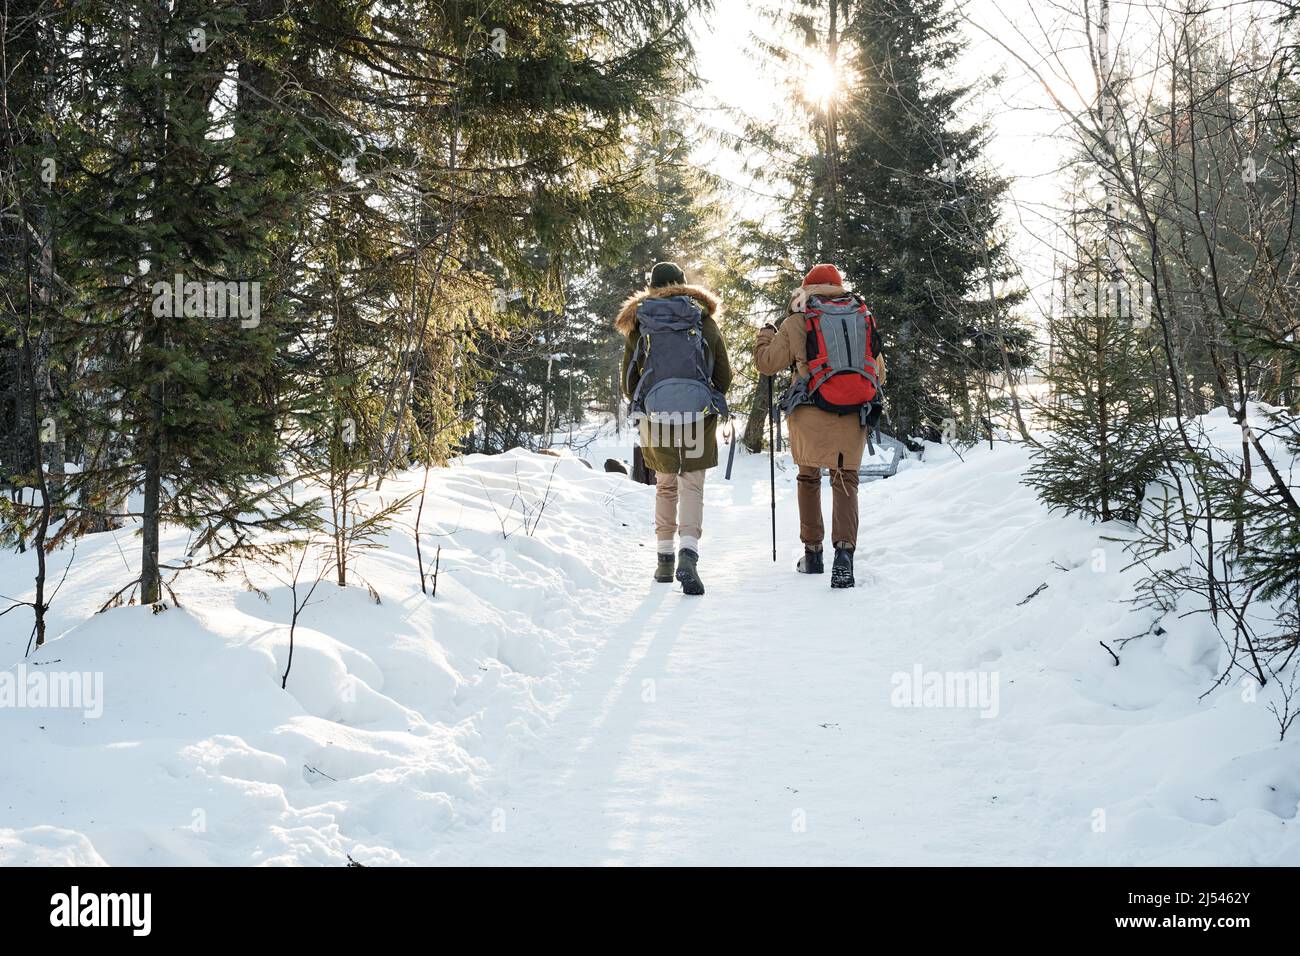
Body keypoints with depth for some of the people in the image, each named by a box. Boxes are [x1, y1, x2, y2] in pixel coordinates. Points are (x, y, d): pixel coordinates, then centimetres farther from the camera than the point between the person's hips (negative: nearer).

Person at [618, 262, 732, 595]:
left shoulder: (638, 325, 10)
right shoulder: (704, 321, 9)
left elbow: (629, 382, 11)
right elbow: (724, 376, 10)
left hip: (655, 413, 1)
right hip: (699, 412, -1)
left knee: (665, 486, 17)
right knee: (692, 486, -1)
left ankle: (664, 558, 16)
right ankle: (688, 554, -21)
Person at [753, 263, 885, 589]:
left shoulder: (797, 322, 1)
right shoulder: (865, 317, 12)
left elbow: (766, 363, 8)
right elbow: (880, 374, 20)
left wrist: (766, 334, 26)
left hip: (811, 414, -2)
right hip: (855, 415, 2)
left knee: (808, 478, 15)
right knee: (845, 480, 4)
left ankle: (812, 553, 18)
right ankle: (844, 549, -17)